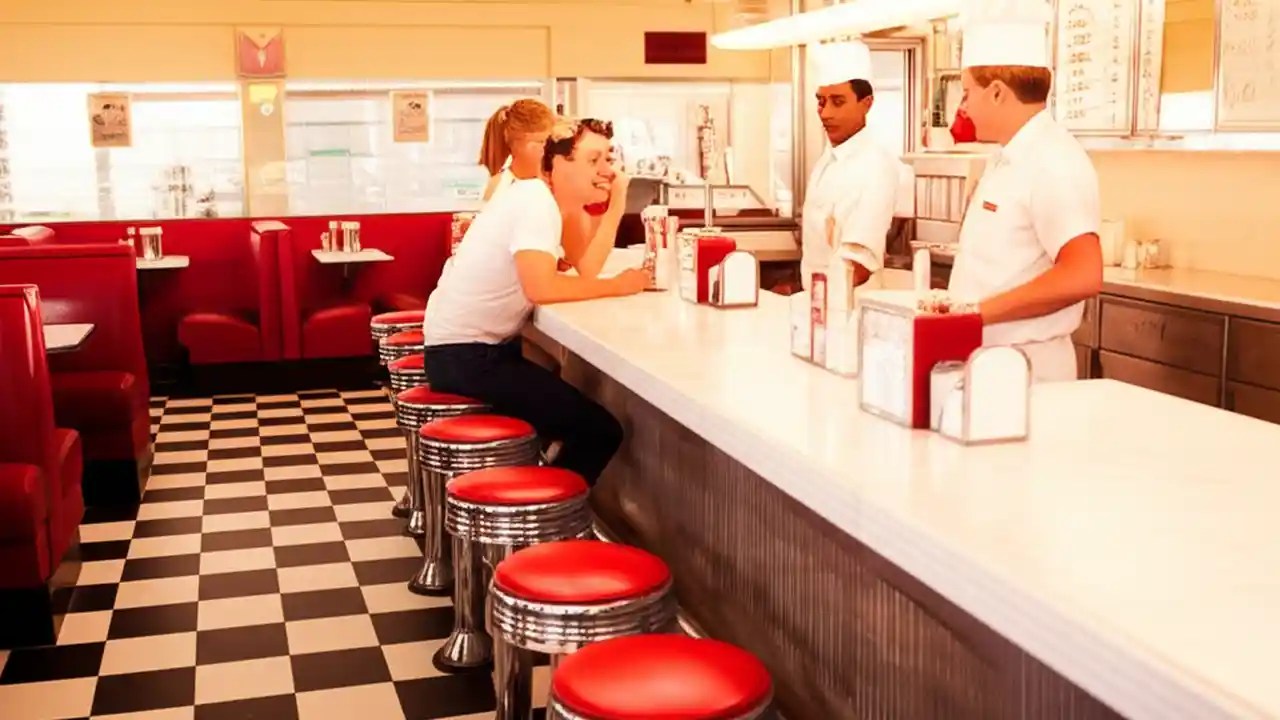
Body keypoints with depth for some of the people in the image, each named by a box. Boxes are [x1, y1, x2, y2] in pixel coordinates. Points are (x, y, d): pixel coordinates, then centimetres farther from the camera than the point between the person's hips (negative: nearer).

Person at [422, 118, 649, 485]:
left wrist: (616, 204, 0)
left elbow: (586, 266, 5)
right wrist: (616, 286, -21)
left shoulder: (556, 201, 10)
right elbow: (540, 287, -31)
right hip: (464, 353, -10)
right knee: (600, 431, -12)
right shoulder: (536, 202, -19)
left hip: (485, 345, 10)